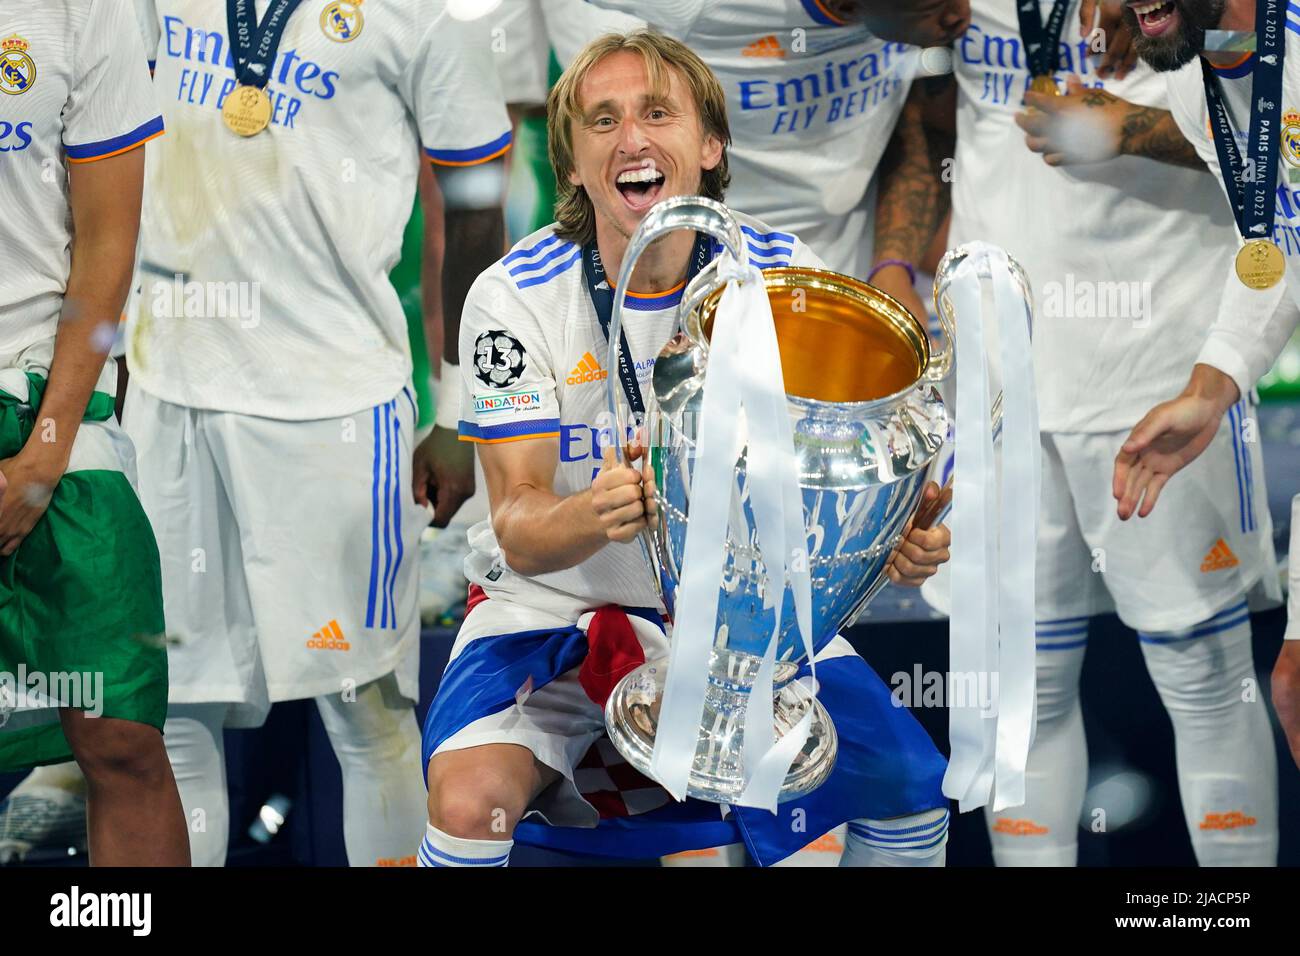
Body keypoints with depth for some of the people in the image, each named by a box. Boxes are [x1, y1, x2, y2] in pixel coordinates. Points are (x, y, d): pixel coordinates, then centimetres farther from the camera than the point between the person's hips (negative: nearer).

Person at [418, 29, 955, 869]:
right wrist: (596, 514, -44)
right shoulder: (516, 296, -15)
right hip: (555, 609, -3)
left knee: (911, 790, -10)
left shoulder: (785, 274, -9)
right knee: (469, 799, -30)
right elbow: (520, 533, -19)